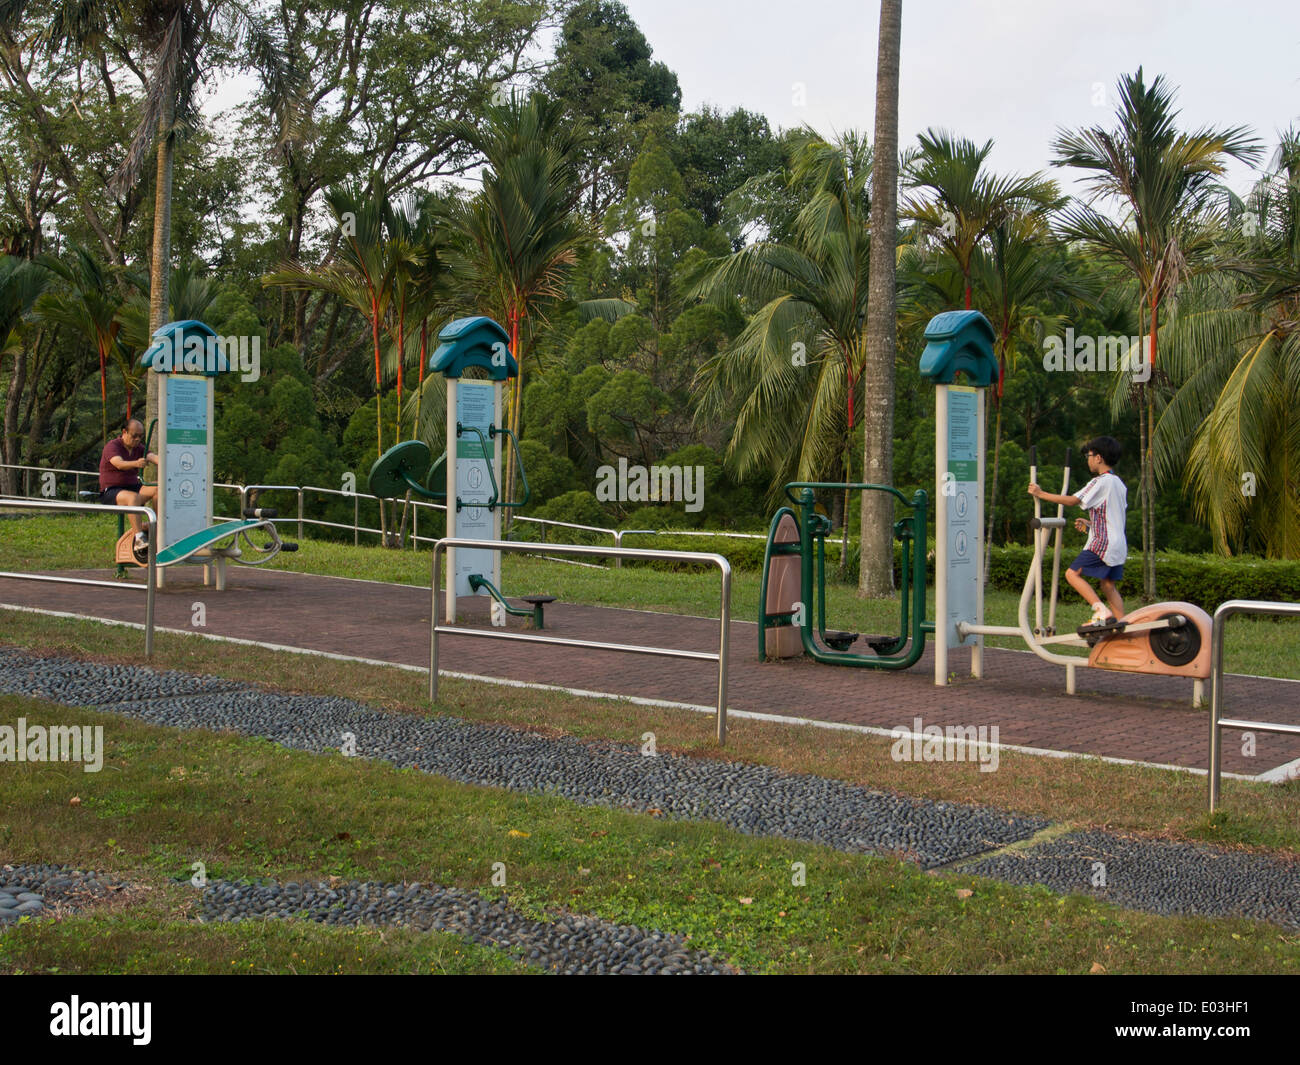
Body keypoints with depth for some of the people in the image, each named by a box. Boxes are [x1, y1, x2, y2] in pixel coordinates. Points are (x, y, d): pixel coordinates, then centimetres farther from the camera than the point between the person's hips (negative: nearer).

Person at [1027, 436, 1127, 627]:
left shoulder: (1101, 482, -11)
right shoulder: (1119, 484, 18)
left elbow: (1073, 501, -16)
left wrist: (1041, 494, -11)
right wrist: (1089, 524, 21)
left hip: (1103, 543, -9)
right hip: (1118, 545, 9)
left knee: (1073, 573, -8)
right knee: (1109, 585, 11)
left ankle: (1102, 611, -18)